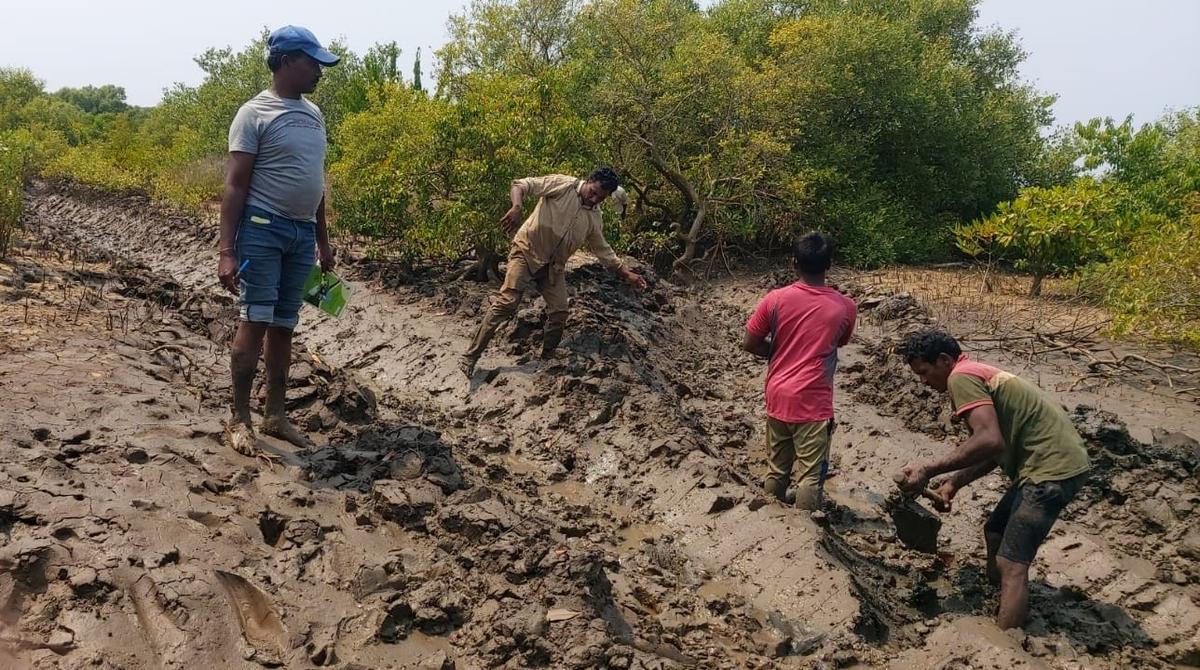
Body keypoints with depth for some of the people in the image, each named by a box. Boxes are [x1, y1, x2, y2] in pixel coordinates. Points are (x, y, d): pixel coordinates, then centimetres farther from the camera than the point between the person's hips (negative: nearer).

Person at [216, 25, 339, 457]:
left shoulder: (314, 114, 15)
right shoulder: (255, 113, -5)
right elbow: (235, 185, -9)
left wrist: (323, 241, 21)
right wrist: (227, 250, -15)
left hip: (302, 233, 6)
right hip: (263, 228, -6)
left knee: (284, 326, 9)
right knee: (256, 321, -7)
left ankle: (275, 415, 17)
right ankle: (239, 419, 1)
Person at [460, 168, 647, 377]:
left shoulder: (594, 218, 6)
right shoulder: (563, 185, -11)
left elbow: (603, 249, 18)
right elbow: (521, 185, -17)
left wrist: (627, 274, 13)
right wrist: (517, 207, -37)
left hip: (554, 266, 6)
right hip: (527, 252, -6)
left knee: (559, 312, 0)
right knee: (506, 302, -16)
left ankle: (547, 360, 22)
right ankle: (471, 356, -12)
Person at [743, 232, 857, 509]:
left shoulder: (775, 299, -6)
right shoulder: (845, 307, -5)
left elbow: (750, 344, 0)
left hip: (778, 395, 3)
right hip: (813, 401, -3)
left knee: (777, 468, 17)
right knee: (811, 474, 4)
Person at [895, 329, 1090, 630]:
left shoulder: (961, 378, -13)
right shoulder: (980, 375, 19)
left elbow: (990, 441, -26)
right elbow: (996, 449, 17)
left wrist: (928, 471, -23)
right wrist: (954, 482, 9)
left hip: (1051, 469, -11)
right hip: (1054, 461, 11)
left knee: (1011, 566, -10)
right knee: (994, 533, 23)